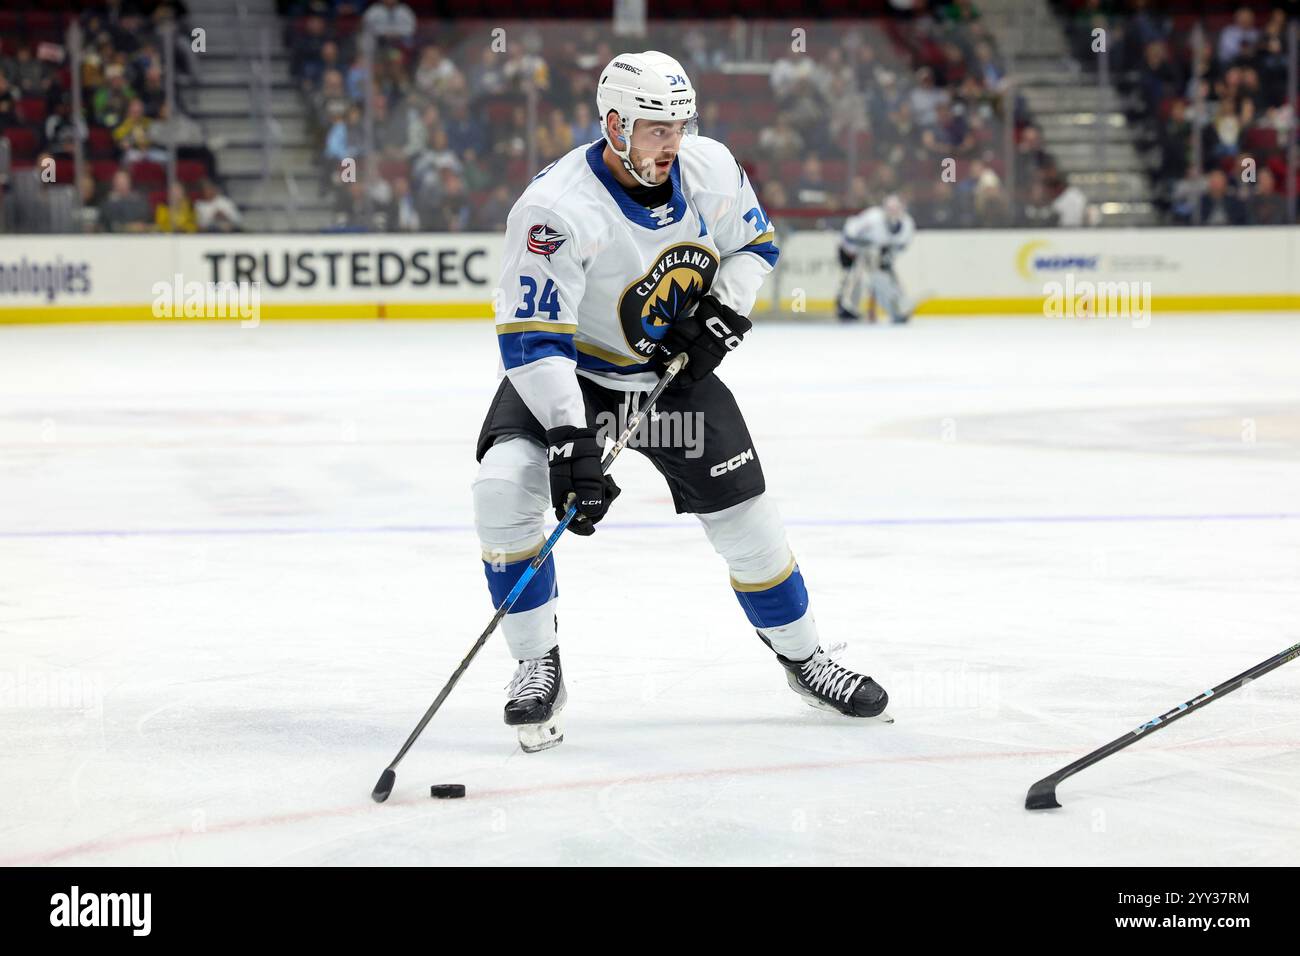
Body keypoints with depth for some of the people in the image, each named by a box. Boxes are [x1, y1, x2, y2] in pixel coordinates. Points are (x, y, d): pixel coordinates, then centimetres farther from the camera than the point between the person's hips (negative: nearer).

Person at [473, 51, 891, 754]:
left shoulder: (710, 169, -14)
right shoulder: (557, 206, -30)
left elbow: (753, 241, 7)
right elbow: (532, 339, -31)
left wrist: (722, 315, -12)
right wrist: (572, 444, -38)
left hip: (676, 367, 3)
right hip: (569, 371, -3)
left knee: (745, 517, 2)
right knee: (503, 490, -25)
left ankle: (803, 658, 26)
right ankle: (537, 669, -11)